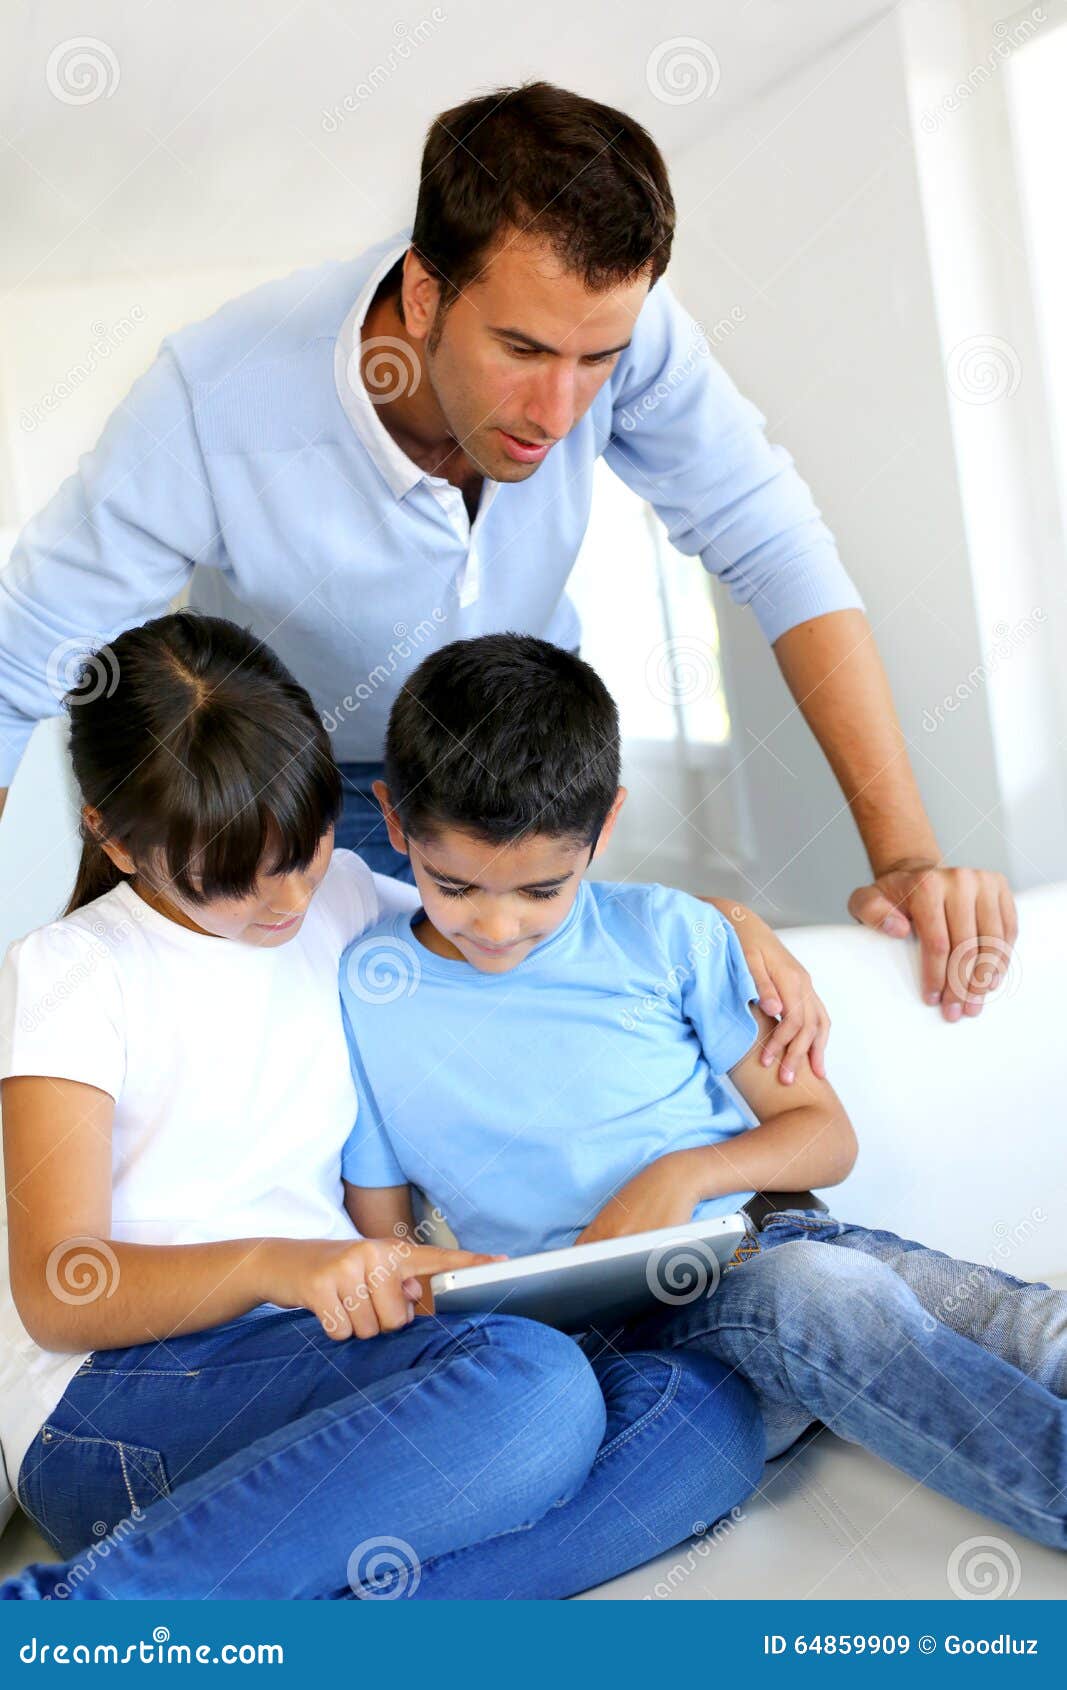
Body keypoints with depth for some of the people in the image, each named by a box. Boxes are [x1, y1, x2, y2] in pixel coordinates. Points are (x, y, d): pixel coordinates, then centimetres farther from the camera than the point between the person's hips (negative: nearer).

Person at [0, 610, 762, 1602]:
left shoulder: (343, 903, 16)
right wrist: (273, 1262, -27)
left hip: (328, 1363, 6)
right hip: (119, 1397, -6)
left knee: (712, 1411, -22)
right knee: (534, 1382, -33)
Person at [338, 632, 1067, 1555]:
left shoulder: (666, 934, 5)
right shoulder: (358, 995, 3)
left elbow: (825, 1133, 9)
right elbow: (383, 1245, 10)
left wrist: (685, 1174, -10)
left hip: (774, 1235, 3)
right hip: (609, 1334, -2)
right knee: (817, 1295, -35)